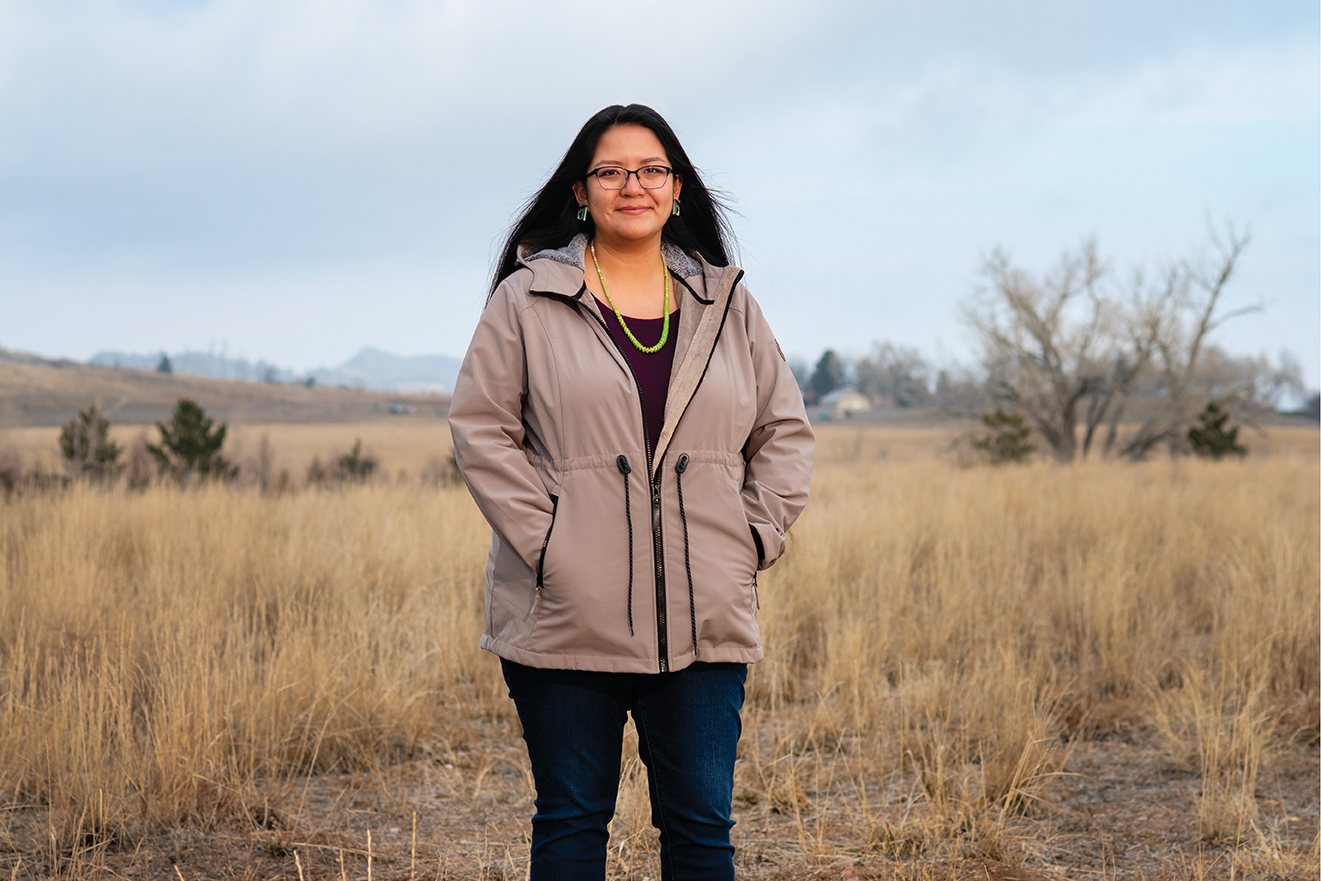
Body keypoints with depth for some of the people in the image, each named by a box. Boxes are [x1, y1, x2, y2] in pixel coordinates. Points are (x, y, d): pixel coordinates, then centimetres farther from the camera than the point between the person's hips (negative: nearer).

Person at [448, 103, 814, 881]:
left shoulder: (727, 302, 12)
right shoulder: (527, 299, 2)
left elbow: (785, 430, 15)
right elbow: (482, 428, -1)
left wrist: (755, 537, 3)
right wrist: (544, 539, -9)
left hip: (704, 621, 2)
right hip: (568, 621, -2)